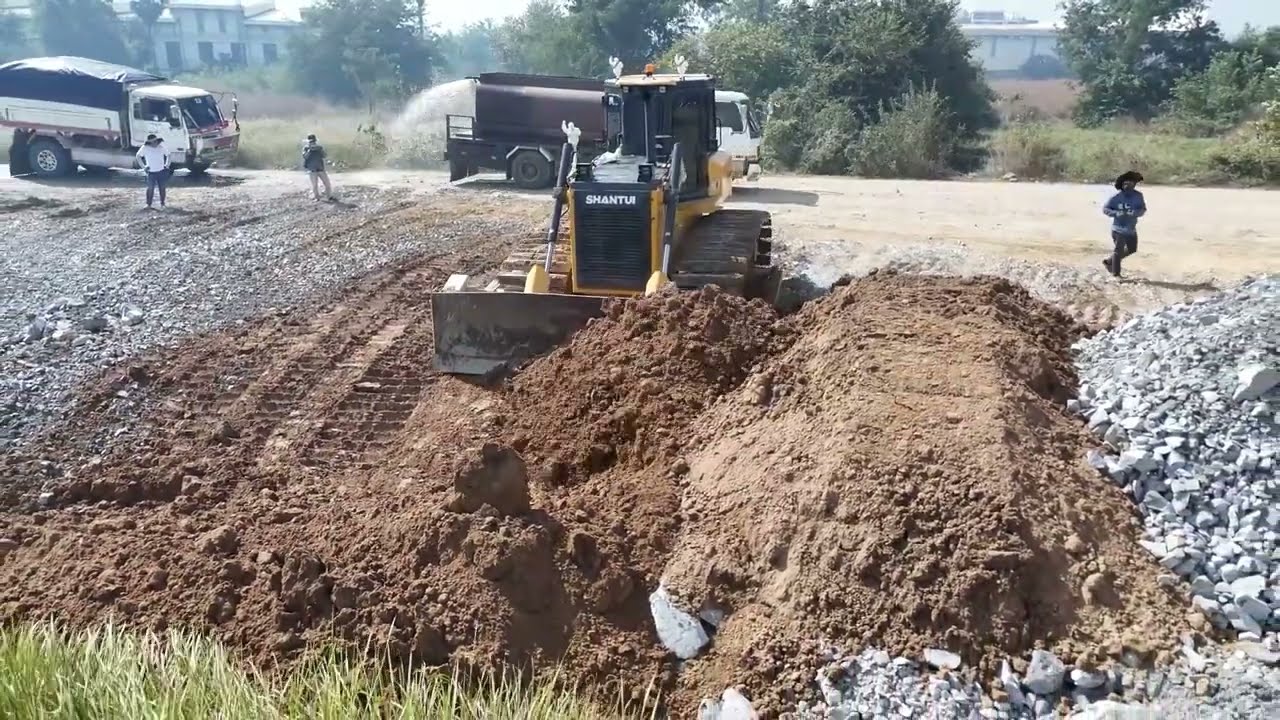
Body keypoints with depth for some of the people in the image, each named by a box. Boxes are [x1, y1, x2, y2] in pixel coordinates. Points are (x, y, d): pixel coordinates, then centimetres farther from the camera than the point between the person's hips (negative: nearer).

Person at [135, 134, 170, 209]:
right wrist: (143, 166, 1)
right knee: (150, 188, -1)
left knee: (162, 188, 7)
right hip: (151, 172, -1)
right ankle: (148, 204, 9)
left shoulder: (162, 147, -5)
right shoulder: (145, 148, -9)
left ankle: (162, 203, 18)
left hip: (161, 171, 1)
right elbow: (138, 156, 5)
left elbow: (168, 155, 12)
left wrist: (167, 164, 3)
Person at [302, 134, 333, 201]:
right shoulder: (306, 148, -1)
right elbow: (305, 156, -15)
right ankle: (317, 198, 14)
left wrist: (320, 149, -20)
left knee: (327, 183, 2)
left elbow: (325, 156, -6)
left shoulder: (319, 147, 4)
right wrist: (309, 150, -24)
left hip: (321, 169, 2)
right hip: (312, 170, -2)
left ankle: (329, 196, 17)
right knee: (314, 185, -2)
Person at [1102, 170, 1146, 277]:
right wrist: (1116, 213, -25)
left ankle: (1108, 260, 34)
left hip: (1131, 228, 6)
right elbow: (1105, 209, -8)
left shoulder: (1138, 196, -5)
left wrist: (1134, 212, -26)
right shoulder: (1116, 197, -14)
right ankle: (1115, 273, 15)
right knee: (1118, 250, 1)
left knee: (1132, 249, 18)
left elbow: (1143, 209, -5)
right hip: (1119, 228, -6)